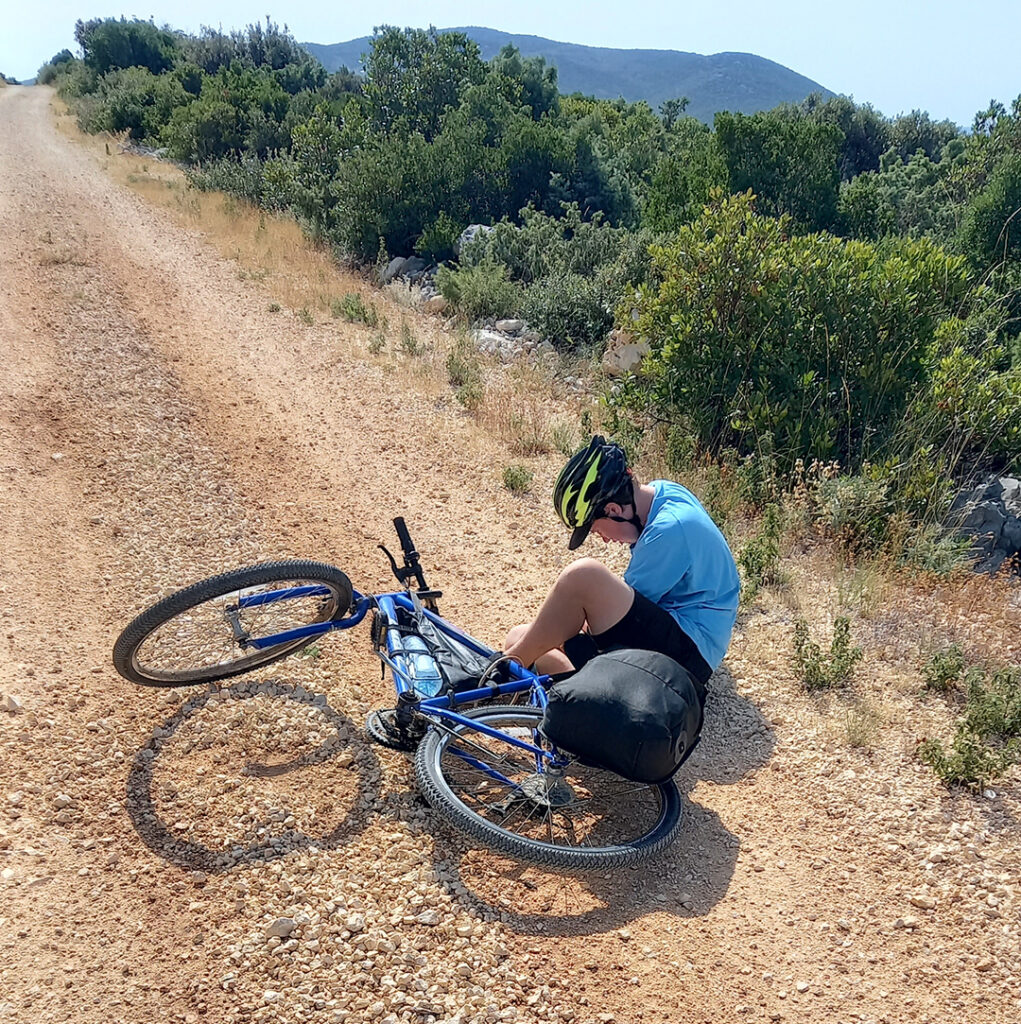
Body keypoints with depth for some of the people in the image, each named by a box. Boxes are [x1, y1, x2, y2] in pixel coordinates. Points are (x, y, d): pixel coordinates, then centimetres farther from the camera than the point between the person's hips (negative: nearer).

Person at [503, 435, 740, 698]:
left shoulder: (669, 530, -22)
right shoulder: (661, 492, 7)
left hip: (686, 650, -10)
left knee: (583, 576, -32)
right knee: (521, 639, 2)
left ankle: (513, 661, -14)